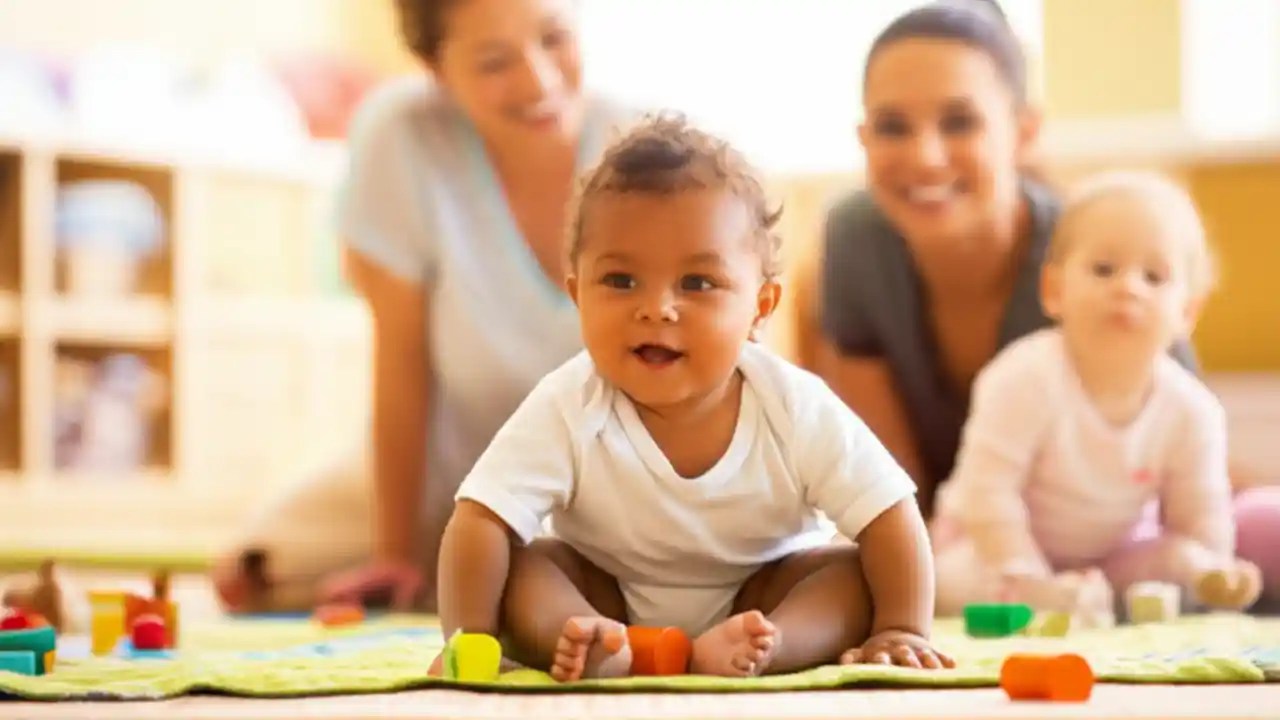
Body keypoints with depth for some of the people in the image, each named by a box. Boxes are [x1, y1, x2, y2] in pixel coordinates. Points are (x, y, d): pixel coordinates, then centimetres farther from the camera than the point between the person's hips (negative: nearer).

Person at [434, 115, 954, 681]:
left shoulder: (796, 409, -25)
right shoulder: (566, 411, -27)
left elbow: (889, 515, -20)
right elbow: (481, 522, -30)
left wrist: (901, 632, -30)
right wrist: (469, 640, -41)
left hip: (763, 600, 0)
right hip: (602, 596, 0)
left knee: (857, 574, -23)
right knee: (517, 567, -23)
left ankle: (756, 650, -44)